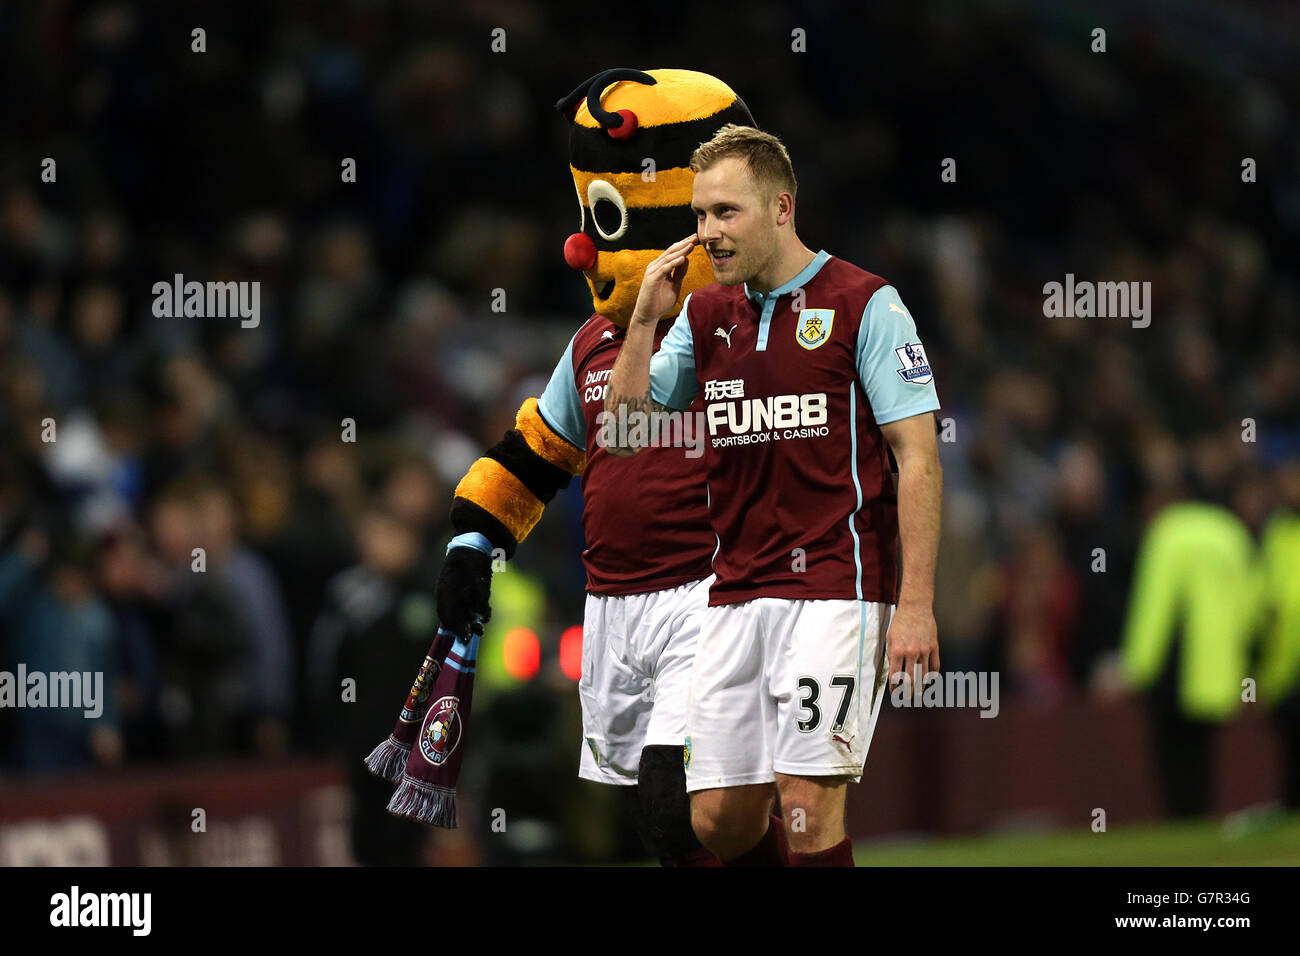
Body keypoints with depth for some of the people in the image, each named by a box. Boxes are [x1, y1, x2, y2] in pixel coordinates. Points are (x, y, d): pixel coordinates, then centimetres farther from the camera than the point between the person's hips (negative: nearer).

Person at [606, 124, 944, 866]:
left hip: (834, 585, -6)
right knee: (720, 819, 3)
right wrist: (644, 319, 0)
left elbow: (918, 456, -8)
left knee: (808, 804, -13)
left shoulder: (865, 304, -5)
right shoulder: (704, 315, 13)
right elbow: (624, 433, 13)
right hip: (737, 595, 6)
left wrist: (917, 606, -15)